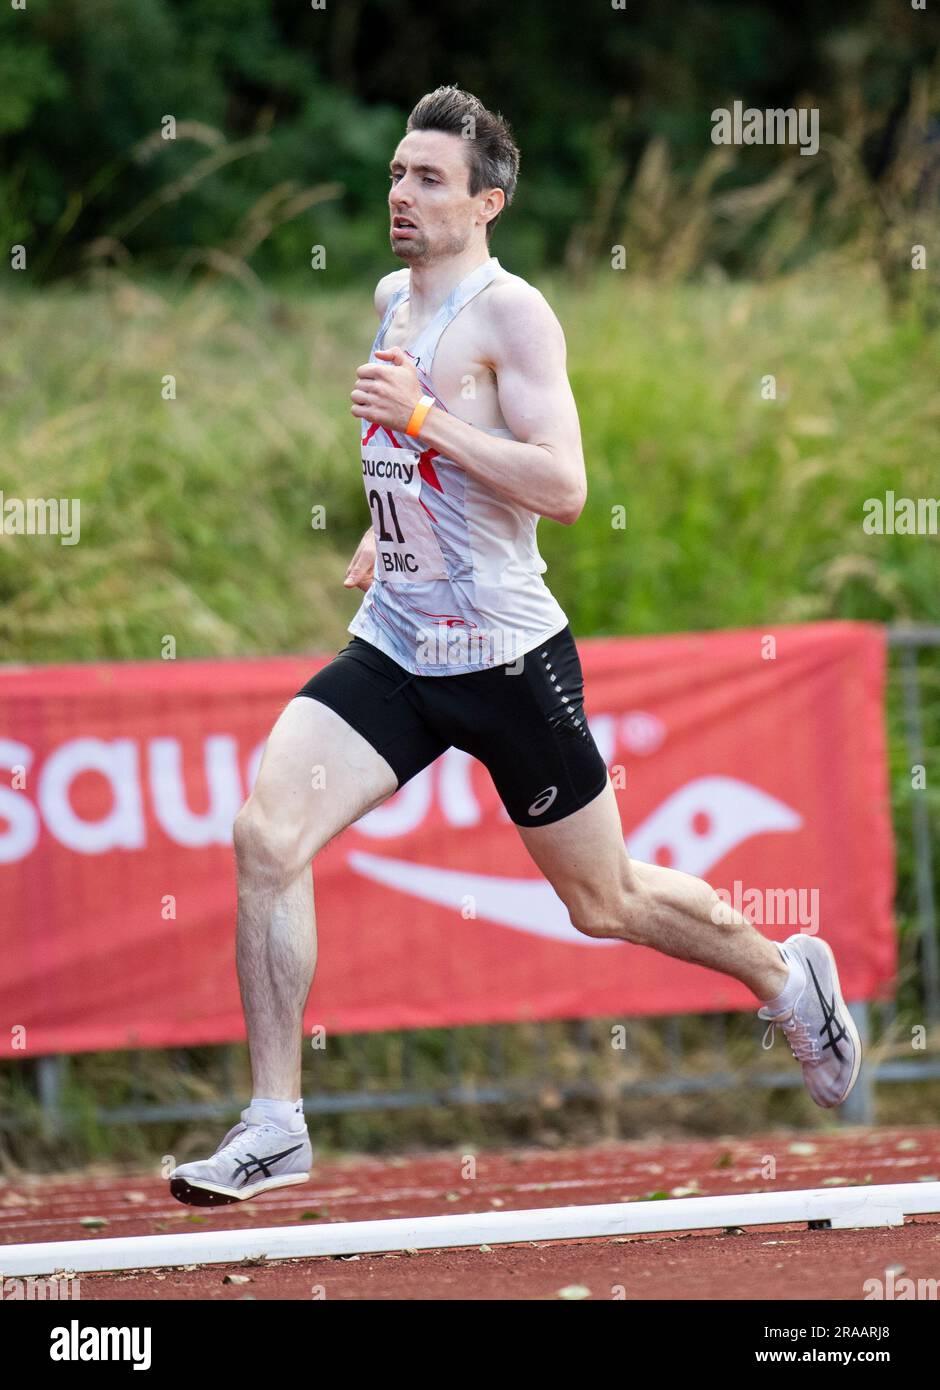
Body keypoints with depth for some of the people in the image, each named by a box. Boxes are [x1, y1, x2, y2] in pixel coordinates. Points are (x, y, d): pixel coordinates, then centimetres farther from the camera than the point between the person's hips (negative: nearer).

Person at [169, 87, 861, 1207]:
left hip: (504, 653, -6)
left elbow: (563, 488, -23)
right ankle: (274, 1127, -12)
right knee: (264, 834, -15)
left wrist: (421, 417, -26)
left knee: (605, 904, 8)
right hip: (391, 648, 6)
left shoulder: (509, 313, -13)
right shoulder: (393, 298, 10)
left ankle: (788, 977, 37)